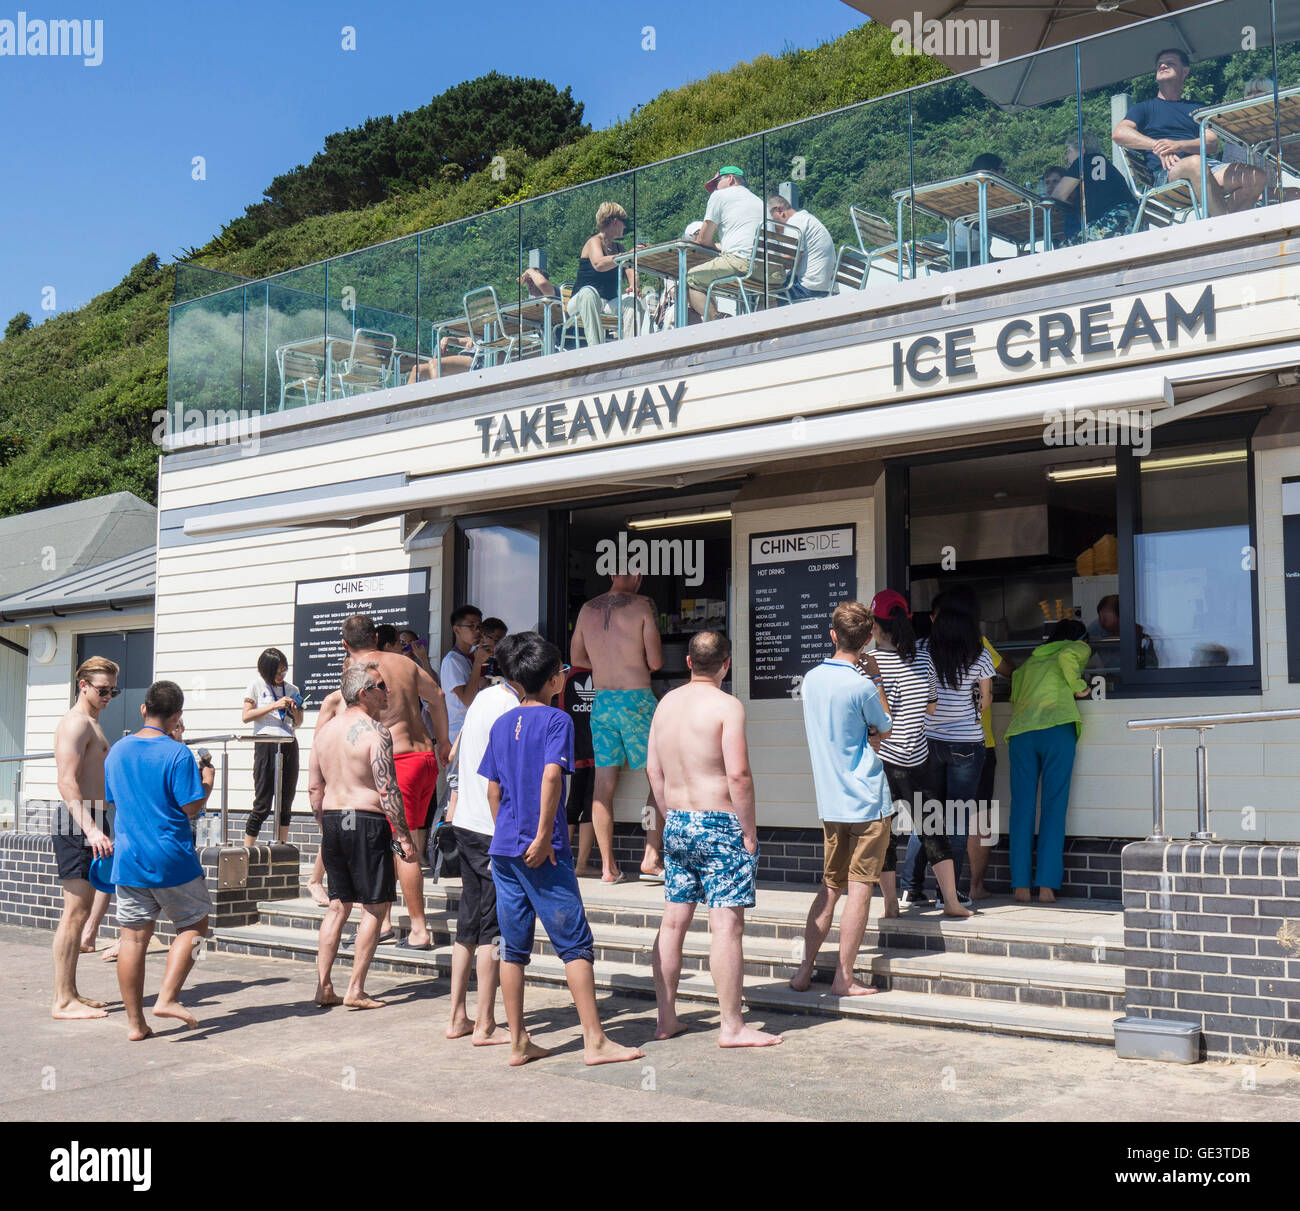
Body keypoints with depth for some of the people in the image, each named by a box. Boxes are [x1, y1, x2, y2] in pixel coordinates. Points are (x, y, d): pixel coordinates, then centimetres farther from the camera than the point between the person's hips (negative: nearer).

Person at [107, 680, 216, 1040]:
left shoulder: (116, 751, 6)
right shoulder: (177, 754, -13)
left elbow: (112, 799, 17)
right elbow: (192, 807, -14)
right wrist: (207, 781, 3)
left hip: (128, 860, 5)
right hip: (172, 861, -5)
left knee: (133, 939, 7)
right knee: (193, 926, 12)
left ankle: (135, 1022, 11)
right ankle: (167, 998, -1)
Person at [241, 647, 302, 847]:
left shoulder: (292, 689, 15)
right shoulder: (257, 685, 5)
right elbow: (246, 716, -3)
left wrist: (296, 712, -1)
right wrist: (274, 706, -11)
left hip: (289, 745, 4)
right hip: (265, 743, -4)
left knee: (286, 802, 4)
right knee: (263, 803, -8)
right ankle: (247, 849, -2)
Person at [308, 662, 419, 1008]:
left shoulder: (325, 730, 10)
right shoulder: (374, 731, -13)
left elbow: (314, 788, 13)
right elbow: (387, 790, -17)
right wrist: (405, 838, -14)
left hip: (332, 821, 7)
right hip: (366, 822, -7)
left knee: (338, 906, 14)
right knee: (374, 908, 2)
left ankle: (323, 987, 13)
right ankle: (355, 990, 2)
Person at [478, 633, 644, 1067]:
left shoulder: (502, 723, 12)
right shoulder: (556, 720, -7)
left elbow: (492, 788, 15)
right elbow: (551, 774, -21)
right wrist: (544, 836, -18)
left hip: (503, 848, 7)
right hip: (543, 853, -7)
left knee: (513, 946, 10)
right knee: (575, 943, -1)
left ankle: (518, 1043, 15)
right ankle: (595, 1041, 0)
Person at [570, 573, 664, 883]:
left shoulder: (588, 609, 8)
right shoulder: (642, 606, -7)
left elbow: (576, 657, 17)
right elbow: (655, 662, -8)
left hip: (601, 701, 5)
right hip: (637, 698, -5)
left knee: (604, 784, 4)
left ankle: (608, 866, 6)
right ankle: (651, 857, -1)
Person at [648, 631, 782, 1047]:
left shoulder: (667, 702, 9)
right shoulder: (726, 706, -12)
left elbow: (653, 768, 13)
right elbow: (738, 775, -18)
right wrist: (749, 832, -10)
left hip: (677, 824, 7)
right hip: (719, 825, -7)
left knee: (673, 922, 12)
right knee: (727, 924, -4)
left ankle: (666, 1018, 18)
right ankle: (732, 1027, -1)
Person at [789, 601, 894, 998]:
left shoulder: (811, 679, 4)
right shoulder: (860, 686, -15)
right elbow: (885, 727, 2)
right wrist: (876, 678, 10)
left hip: (830, 802, 6)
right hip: (867, 800, -6)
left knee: (829, 889, 14)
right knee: (859, 889, 0)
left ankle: (805, 970, 15)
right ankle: (844, 979, 2)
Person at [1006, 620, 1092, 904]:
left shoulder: (1028, 662, 30)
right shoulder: (1078, 648, 17)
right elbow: (1067, 656, -5)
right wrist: (1079, 687, 6)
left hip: (1019, 732, 4)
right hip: (1057, 728, -4)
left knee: (1022, 808, 3)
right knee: (1054, 806, -2)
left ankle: (1020, 885, -1)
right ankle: (1047, 884, -8)